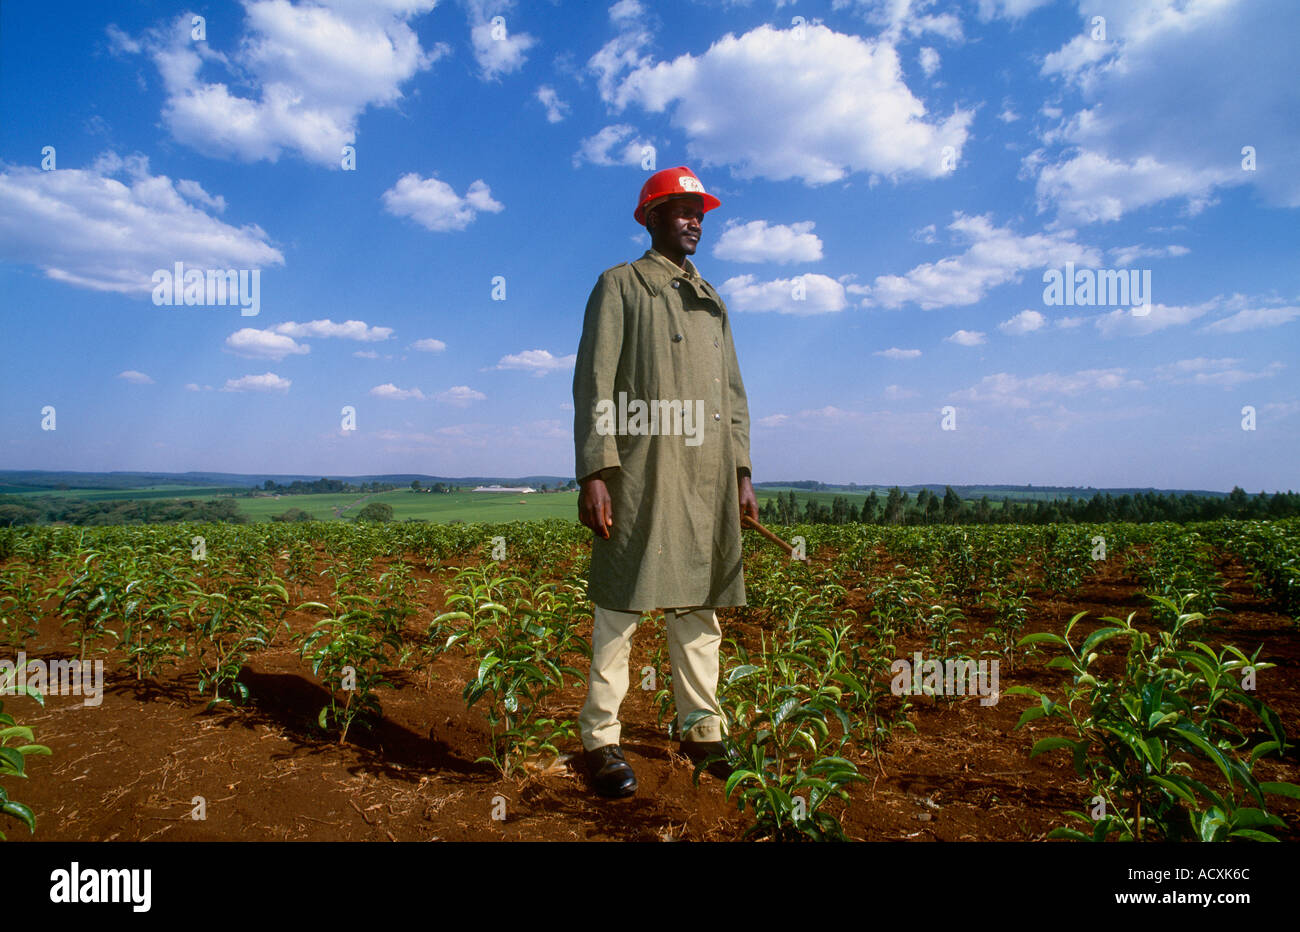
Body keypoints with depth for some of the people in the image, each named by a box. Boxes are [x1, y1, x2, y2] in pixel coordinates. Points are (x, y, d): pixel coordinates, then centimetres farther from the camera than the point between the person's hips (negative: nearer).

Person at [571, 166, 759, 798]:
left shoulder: (712, 301, 24)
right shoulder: (619, 285, 6)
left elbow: (733, 391, 21)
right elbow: (593, 382, -4)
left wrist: (742, 472, 12)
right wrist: (594, 472, -14)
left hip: (709, 474, 6)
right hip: (644, 468, -5)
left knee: (699, 605, 10)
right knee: (621, 603, -3)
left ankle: (701, 728, 20)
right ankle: (601, 739, 7)